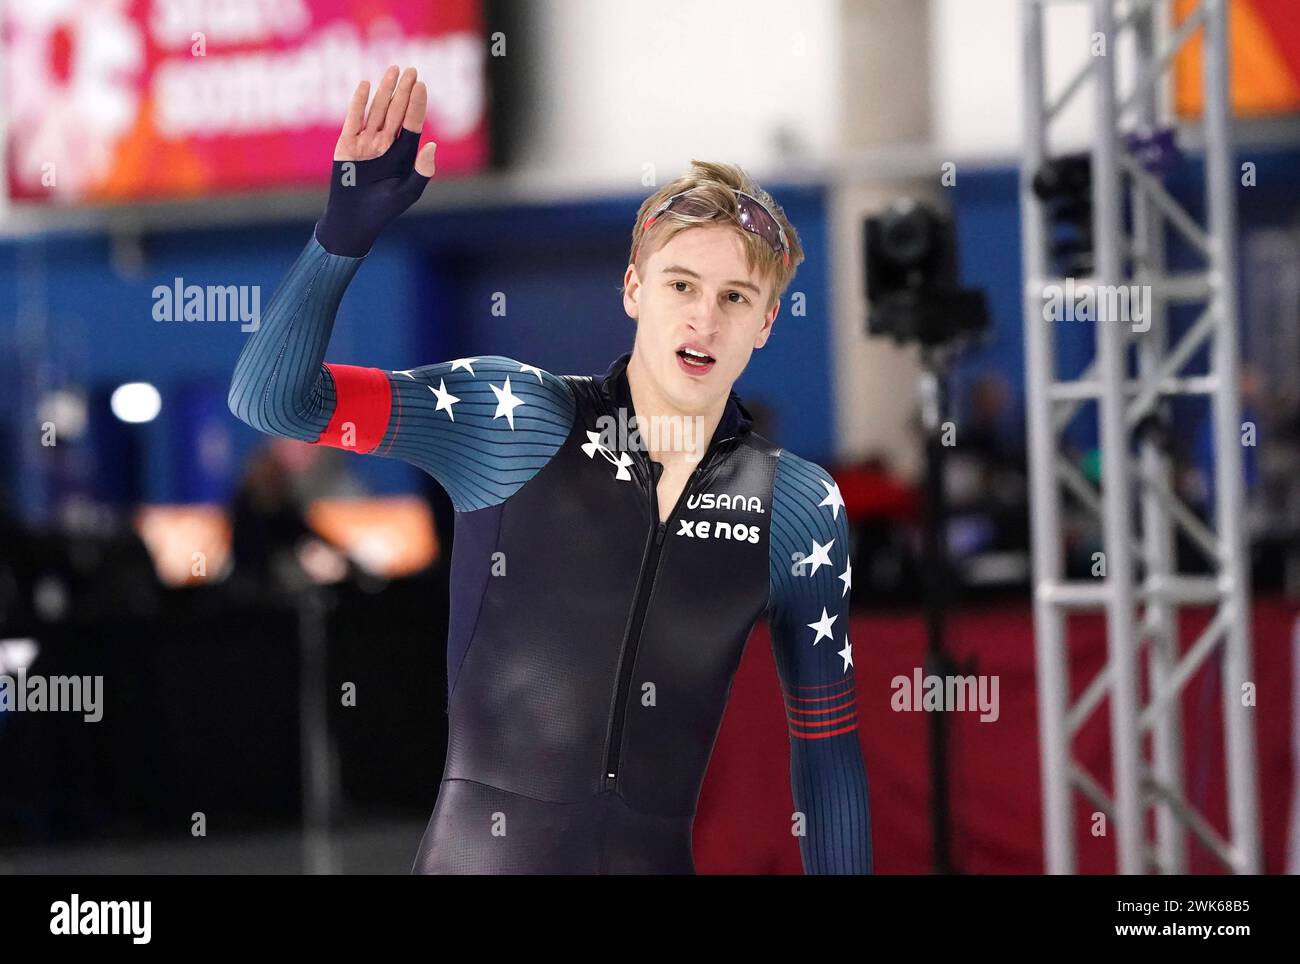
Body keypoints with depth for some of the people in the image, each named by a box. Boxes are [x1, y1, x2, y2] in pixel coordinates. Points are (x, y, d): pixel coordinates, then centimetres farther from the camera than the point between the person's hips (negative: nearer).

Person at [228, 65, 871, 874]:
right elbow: (272, 397, -11)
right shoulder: (517, 419, -5)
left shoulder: (799, 509, 1)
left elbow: (828, 742, 7)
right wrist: (345, 235, -25)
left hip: (658, 856, 2)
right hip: (481, 847, -2)